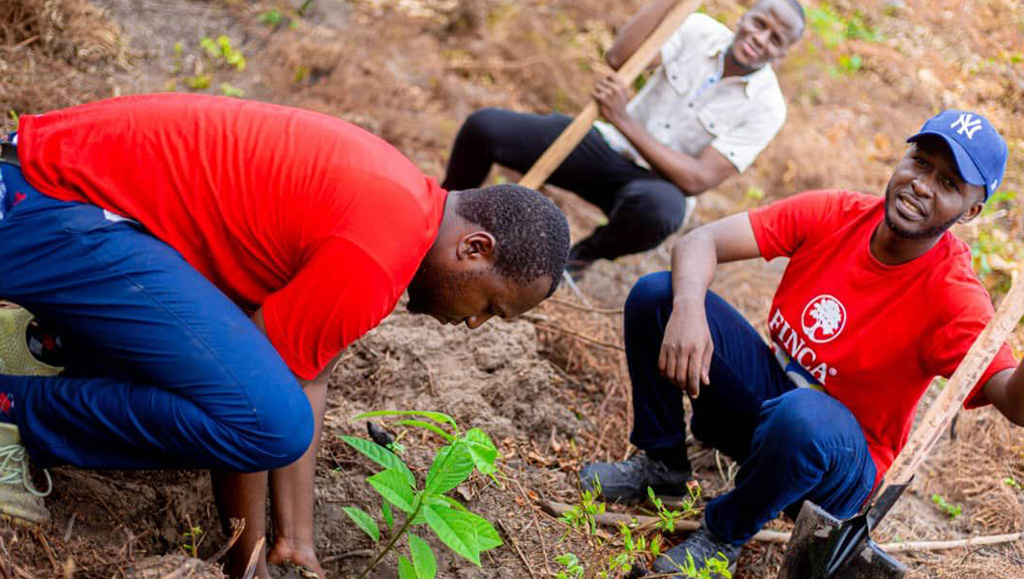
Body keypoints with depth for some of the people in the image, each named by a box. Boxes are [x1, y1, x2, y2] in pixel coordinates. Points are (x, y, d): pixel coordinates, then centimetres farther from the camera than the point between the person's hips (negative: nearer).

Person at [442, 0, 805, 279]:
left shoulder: (767, 108, -14)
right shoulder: (701, 31, -6)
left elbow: (697, 180, -22)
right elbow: (619, 57, -20)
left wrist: (623, 120, -29)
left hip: (656, 183, -3)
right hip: (608, 147, 3)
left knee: (658, 207, -44)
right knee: (484, 126, -17)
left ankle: (584, 254, -7)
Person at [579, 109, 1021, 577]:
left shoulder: (955, 297, -22)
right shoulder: (836, 214, -10)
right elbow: (701, 242, -14)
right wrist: (687, 308, -35)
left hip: (844, 471, -4)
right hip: (765, 395, 5)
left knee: (801, 417, -41)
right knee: (656, 294, -13)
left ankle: (724, 534, -9)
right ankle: (662, 464, 8)